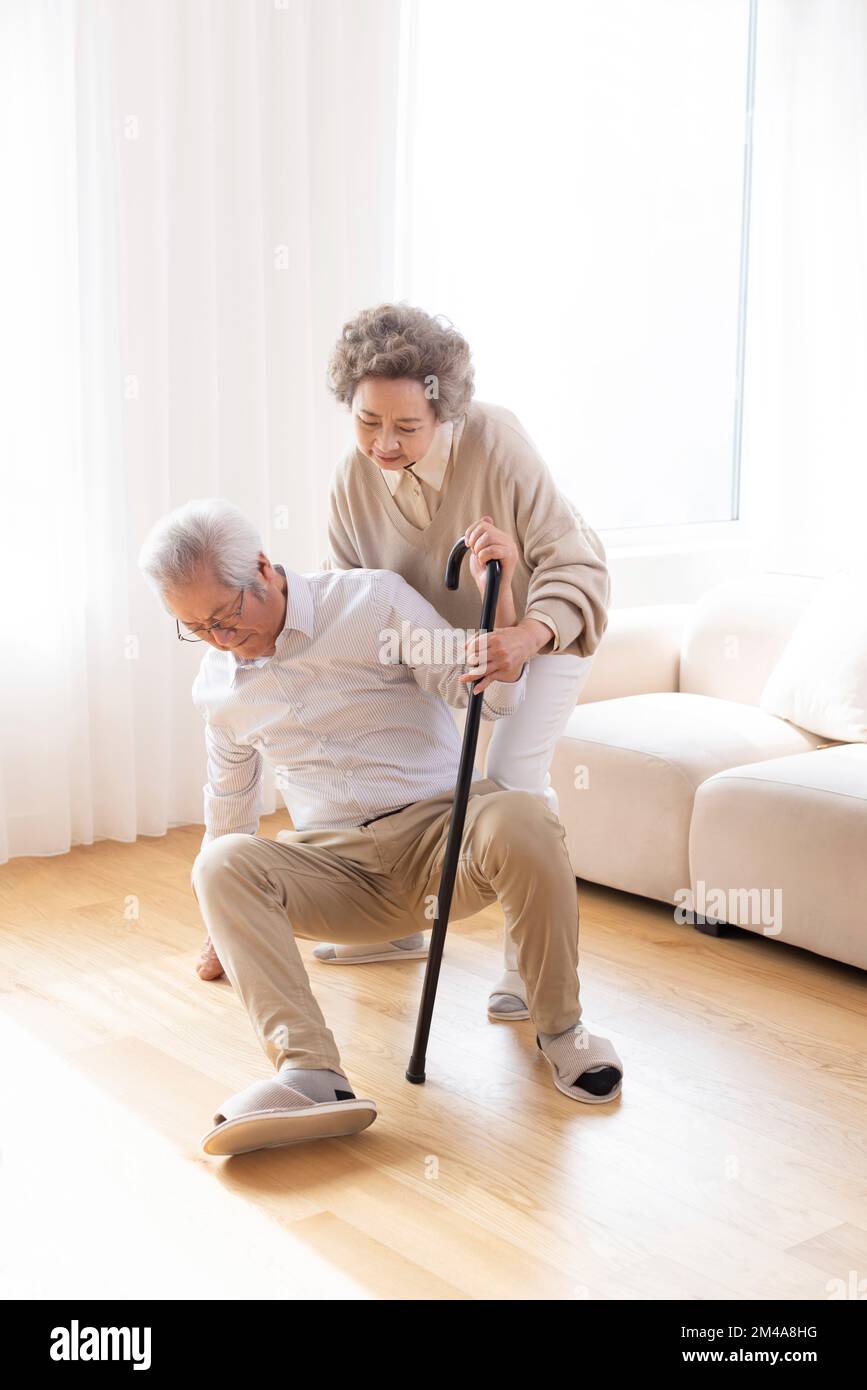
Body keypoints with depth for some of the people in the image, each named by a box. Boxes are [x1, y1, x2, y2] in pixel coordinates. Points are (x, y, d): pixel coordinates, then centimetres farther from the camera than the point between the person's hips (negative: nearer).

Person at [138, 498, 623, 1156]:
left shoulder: (373, 599, -3)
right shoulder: (216, 685, 10)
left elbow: (492, 695, -5)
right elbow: (230, 805, 27)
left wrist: (501, 592, -23)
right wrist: (226, 925, 36)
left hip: (443, 831, -3)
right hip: (336, 866, 3)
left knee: (524, 824, -37)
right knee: (221, 863, -26)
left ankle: (560, 1028, -14)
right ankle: (312, 1076, -41)